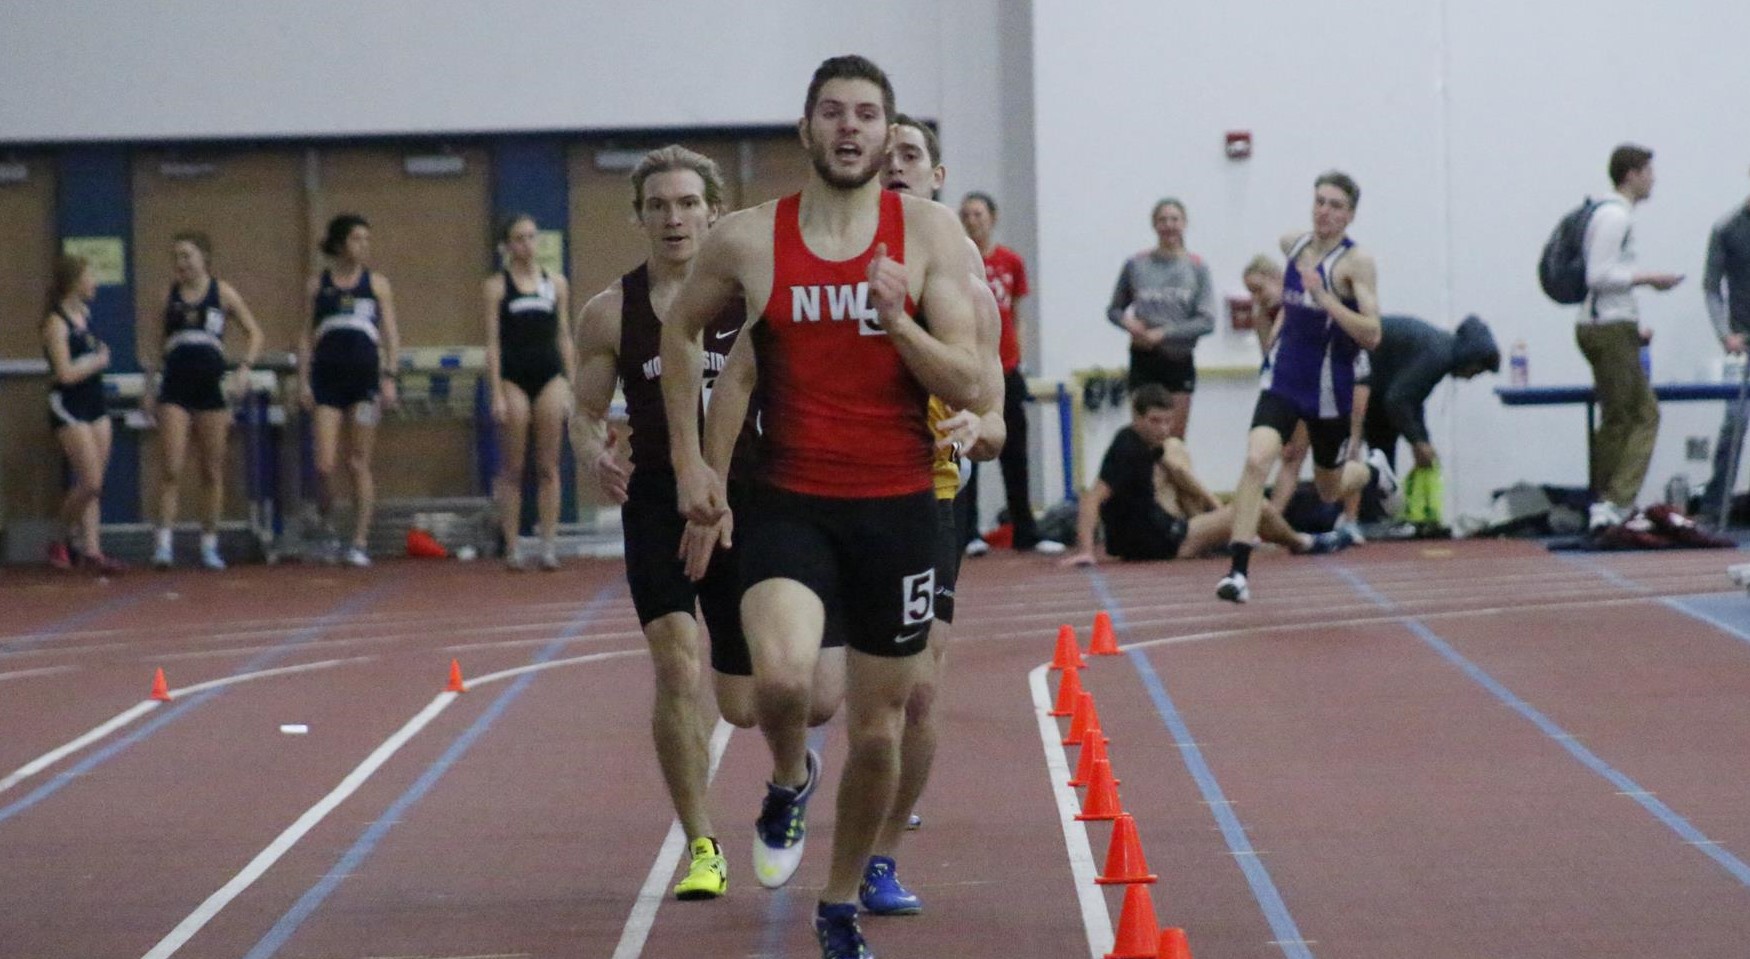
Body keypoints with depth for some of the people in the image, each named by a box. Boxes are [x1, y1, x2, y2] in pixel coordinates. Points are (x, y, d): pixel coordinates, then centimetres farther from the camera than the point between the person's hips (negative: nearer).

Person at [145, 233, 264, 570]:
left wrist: (244, 368, -9)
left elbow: (254, 332, 5)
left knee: (212, 472, 5)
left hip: (211, 387, 0)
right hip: (175, 387, 0)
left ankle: (209, 544, 13)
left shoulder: (222, 293, 3)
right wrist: (150, 389, 9)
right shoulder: (169, 295, 8)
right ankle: (163, 542, -12)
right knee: (172, 469, -10)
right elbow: (159, 343, 14)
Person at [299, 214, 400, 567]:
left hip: (365, 377, 0)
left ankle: (360, 542, 3)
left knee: (359, 463, 0)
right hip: (327, 377, 0)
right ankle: (325, 522, 15)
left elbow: (390, 334, 6)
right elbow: (307, 336, 8)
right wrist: (303, 380, 0)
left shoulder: (377, 283, 8)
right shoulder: (318, 286, 8)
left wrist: (389, 377, -4)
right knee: (324, 464, -9)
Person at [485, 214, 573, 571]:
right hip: (513, 377, -2)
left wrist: (571, 386, 6)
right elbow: (493, 342, -2)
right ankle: (512, 545, 4)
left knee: (548, 467, 1)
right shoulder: (497, 286, 1)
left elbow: (564, 337, 11)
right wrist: (496, 394, -8)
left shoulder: (556, 284, 9)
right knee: (512, 468, 1)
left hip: (550, 376, 2)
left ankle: (548, 544, 2)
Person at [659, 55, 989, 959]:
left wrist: (899, 320, -23)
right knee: (781, 677, -28)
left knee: (877, 731, 9)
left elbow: (970, 388, -7)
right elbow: (681, 331, 17)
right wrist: (687, 458, 12)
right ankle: (789, 781, 8)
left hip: (896, 509, 1)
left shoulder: (930, 234, -3)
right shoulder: (746, 239, -2)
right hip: (788, 504, -1)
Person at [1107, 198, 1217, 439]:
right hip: (1144, 359, 0)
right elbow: (1114, 310, 12)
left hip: (1179, 362, 0)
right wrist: (1128, 322, -10)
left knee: (1175, 439, 3)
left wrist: (1164, 333, -14)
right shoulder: (1136, 265, 2)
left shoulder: (1196, 268, 0)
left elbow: (1207, 321, -6)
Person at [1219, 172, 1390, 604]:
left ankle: (1374, 471, 50)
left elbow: (1371, 335, -21)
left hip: (1330, 384, -3)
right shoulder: (1293, 244, 2)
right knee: (1256, 459, -21)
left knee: (1329, 490, 14)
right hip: (1285, 375, 3)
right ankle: (1238, 571, -23)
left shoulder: (1356, 262, -13)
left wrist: (1326, 300, -30)